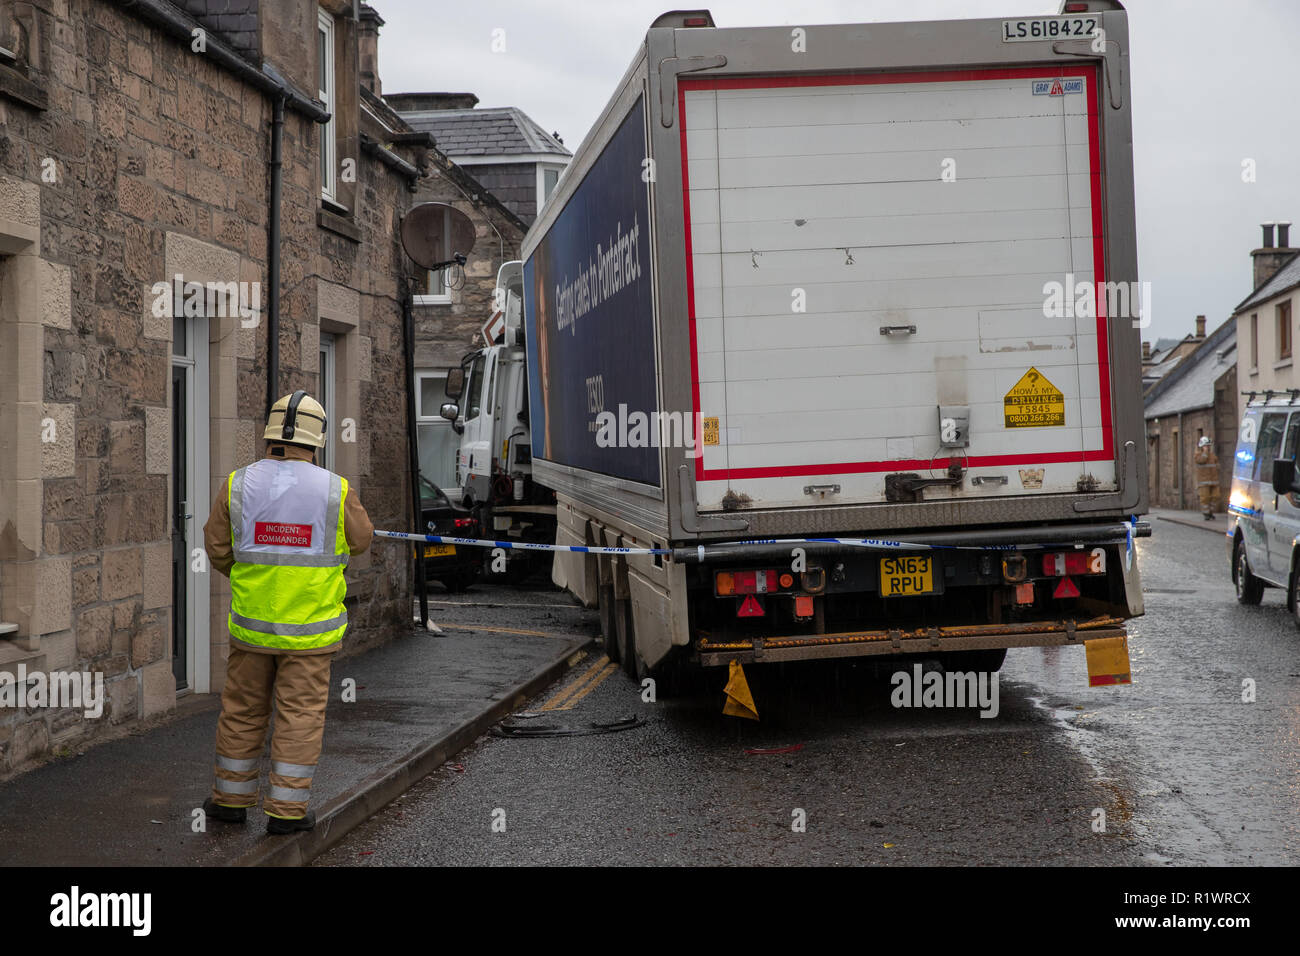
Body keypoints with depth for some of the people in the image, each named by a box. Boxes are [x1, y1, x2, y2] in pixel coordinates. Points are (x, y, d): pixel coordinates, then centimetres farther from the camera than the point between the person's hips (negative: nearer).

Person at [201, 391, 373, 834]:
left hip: (251, 621, 2)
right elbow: (360, 540, 5)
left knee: (242, 710, 15)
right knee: (301, 715, 5)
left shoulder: (238, 485, -6)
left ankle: (232, 798, 25)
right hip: (310, 628, -2)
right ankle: (286, 809, 7)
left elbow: (217, 548, 3)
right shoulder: (335, 490, -11)